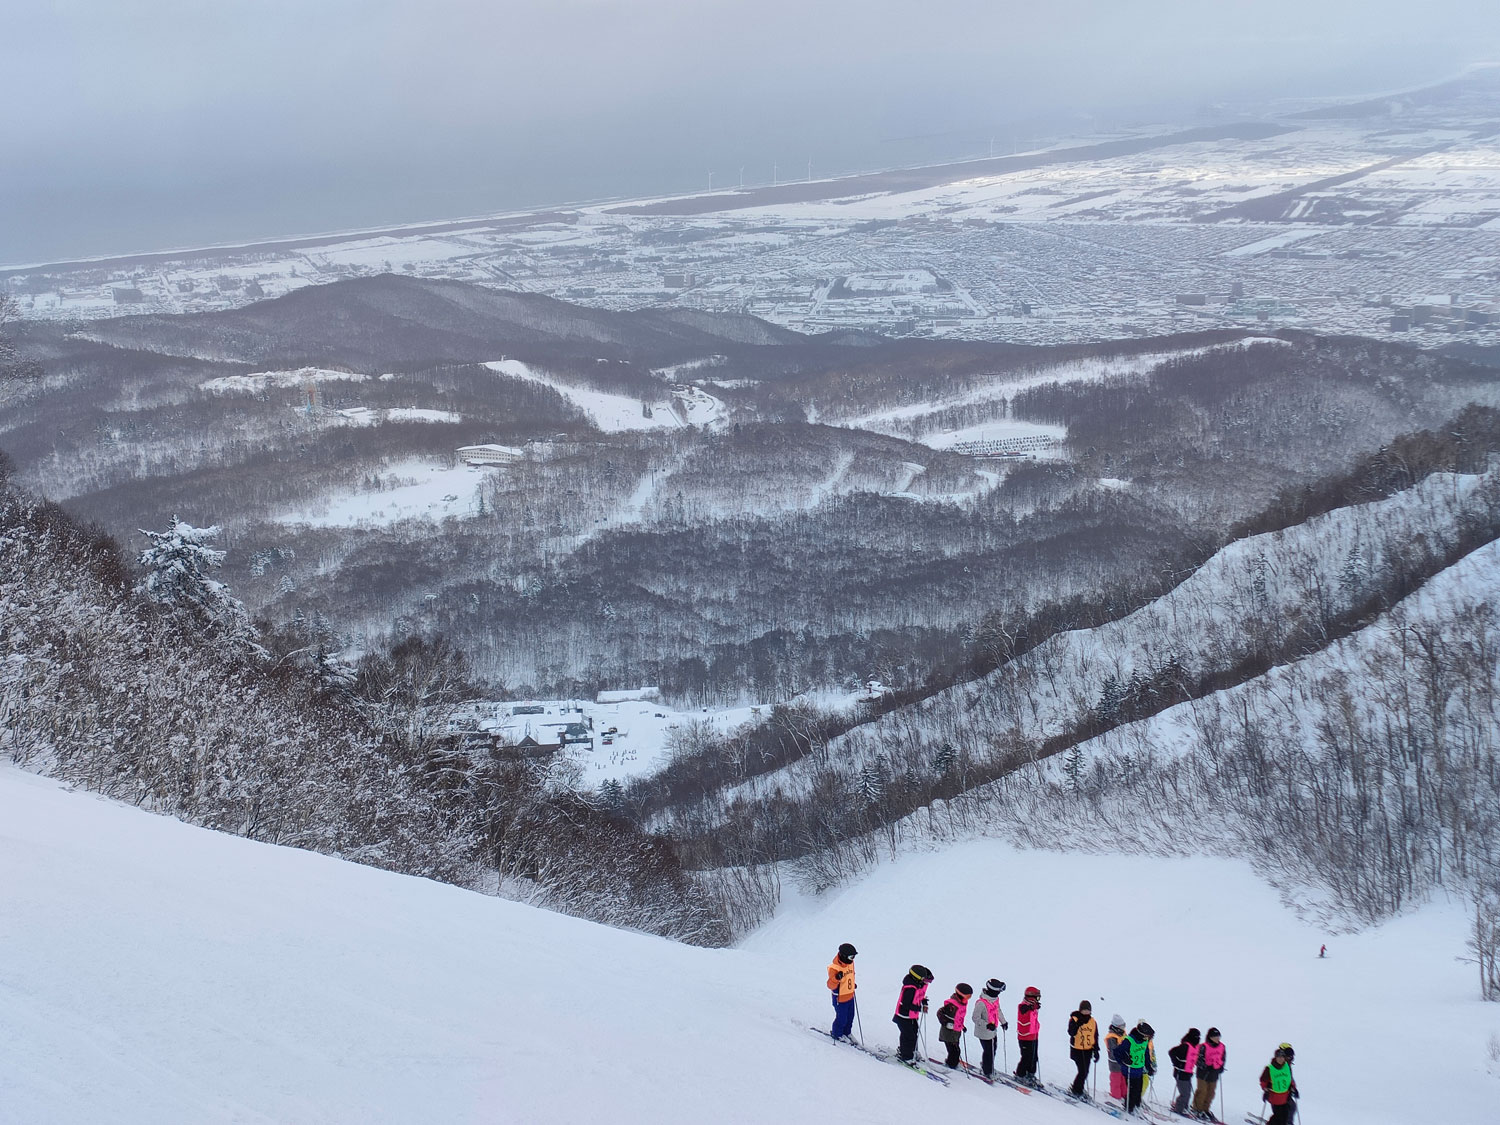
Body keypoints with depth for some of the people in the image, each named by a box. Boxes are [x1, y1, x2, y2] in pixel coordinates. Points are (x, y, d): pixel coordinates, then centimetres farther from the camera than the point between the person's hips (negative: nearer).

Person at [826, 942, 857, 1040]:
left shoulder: (850, 963, -4)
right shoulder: (834, 968, -29)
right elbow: (830, 985, -31)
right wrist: (836, 978, -48)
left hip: (850, 996, 7)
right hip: (840, 998, -7)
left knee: (850, 1017, 20)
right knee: (842, 1018, 7)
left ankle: (847, 1033, 42)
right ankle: (837, 1034, 32)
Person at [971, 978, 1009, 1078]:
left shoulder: (995, 999, -2)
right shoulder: (981, 1003, -28)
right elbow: (976, 1018, -25)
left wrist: (1003, 1022, 14)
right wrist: (987, 1025, -34)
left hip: (993, 1031, 8)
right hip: (984, 1032, -8)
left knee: (993, 1050, 20)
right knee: (988, 1051, 3)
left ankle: (987, 1066, 42)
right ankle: (987, 1072, 22)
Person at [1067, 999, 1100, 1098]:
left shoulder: (1093, 1022, 6)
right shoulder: (1074, 1019, -7)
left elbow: (1095, 1037, 13)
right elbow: (1071, 1032, -21)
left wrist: (1096, 1051, 10)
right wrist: (1078, 1023, -33)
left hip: (1088, 1051, 5)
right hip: (1077, 1050, -5)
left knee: (1085, 1072, 8)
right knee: (1083, 1071, -10)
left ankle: (1079, 1090, 23)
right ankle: (1076, 1090, 7)